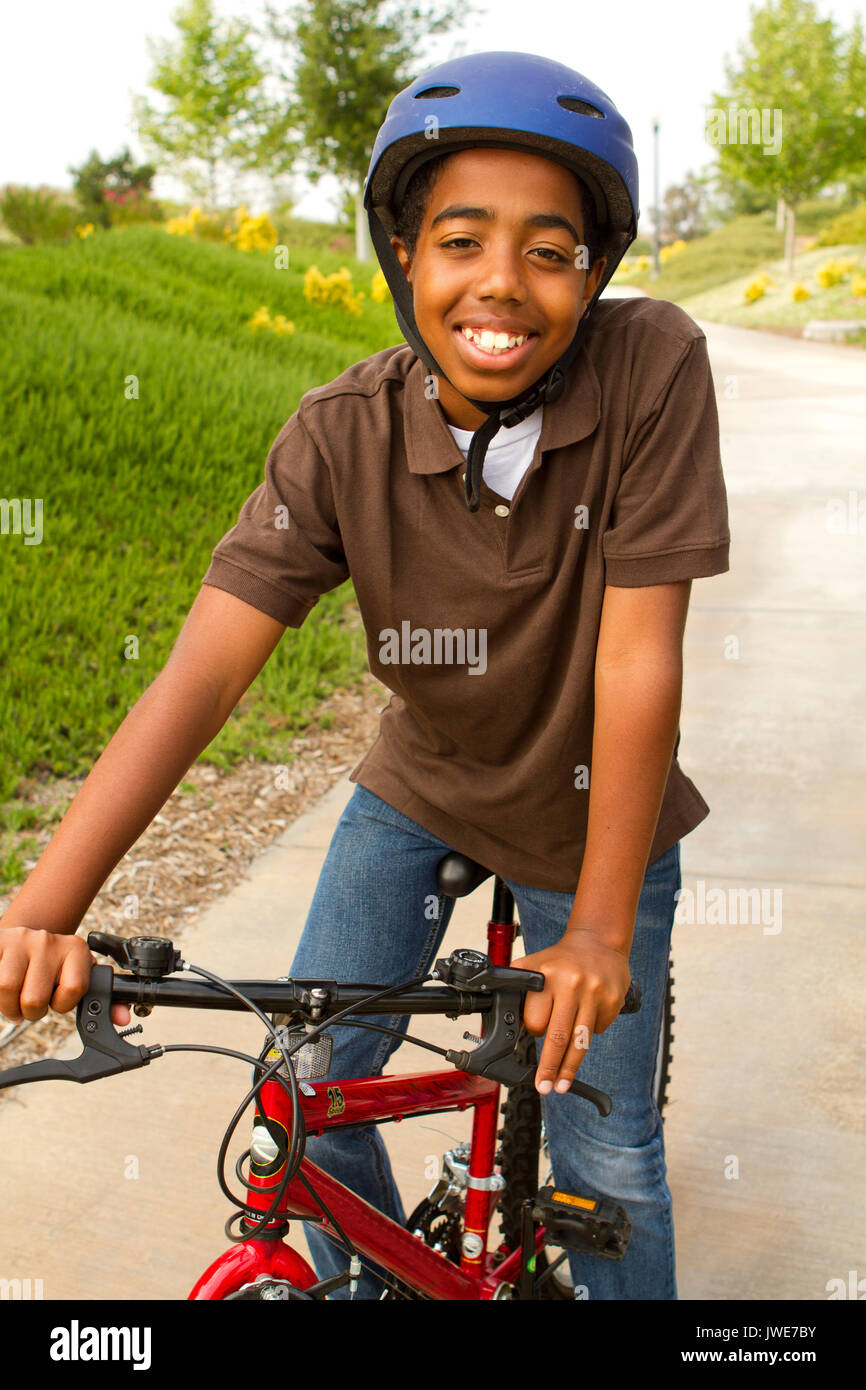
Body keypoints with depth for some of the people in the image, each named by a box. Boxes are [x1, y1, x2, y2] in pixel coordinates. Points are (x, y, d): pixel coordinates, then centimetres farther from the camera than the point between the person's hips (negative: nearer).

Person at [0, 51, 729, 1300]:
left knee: (607, 1156, 5)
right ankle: (373, 1277, 35)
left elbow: (640, 657, -26)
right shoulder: (344, 437, -21)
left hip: (592, 813, -2)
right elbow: (200, 675, -28)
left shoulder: (652, 366, -26)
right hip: (418, 790, 2)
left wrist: (602, 927, -25)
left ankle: (624, 1291, 38)